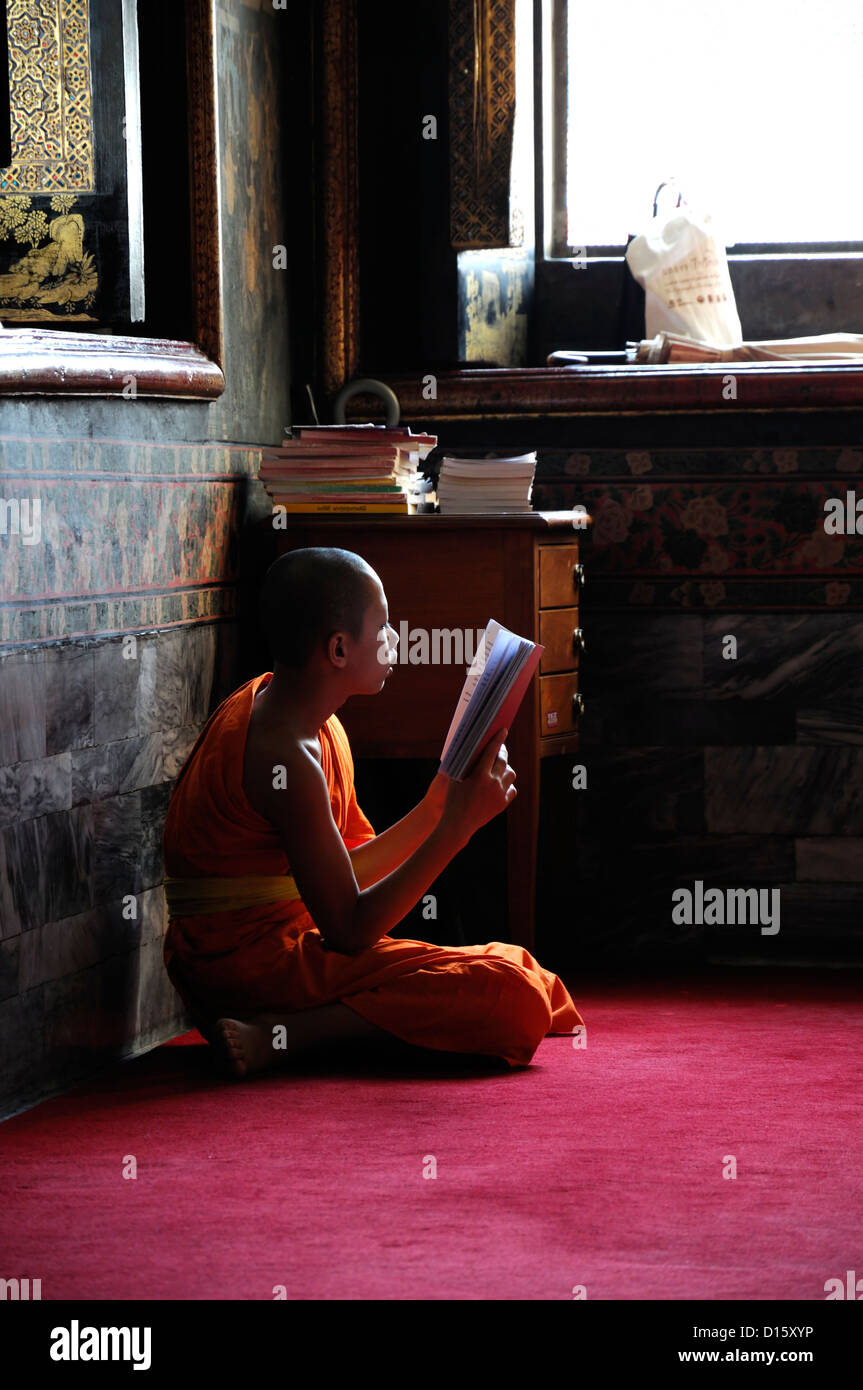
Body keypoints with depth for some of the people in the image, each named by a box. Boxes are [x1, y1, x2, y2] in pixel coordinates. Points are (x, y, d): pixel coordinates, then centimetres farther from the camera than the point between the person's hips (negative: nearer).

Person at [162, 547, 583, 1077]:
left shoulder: (271, 701, 10)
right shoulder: (285, 755, -21)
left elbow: (338, 878, 14)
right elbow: (349, 929, -21)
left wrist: (434, 810, 6)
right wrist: (456, 826, -21)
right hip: (249, 964, -10)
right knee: (514, 999, -20)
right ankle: (277, 1036, -19)